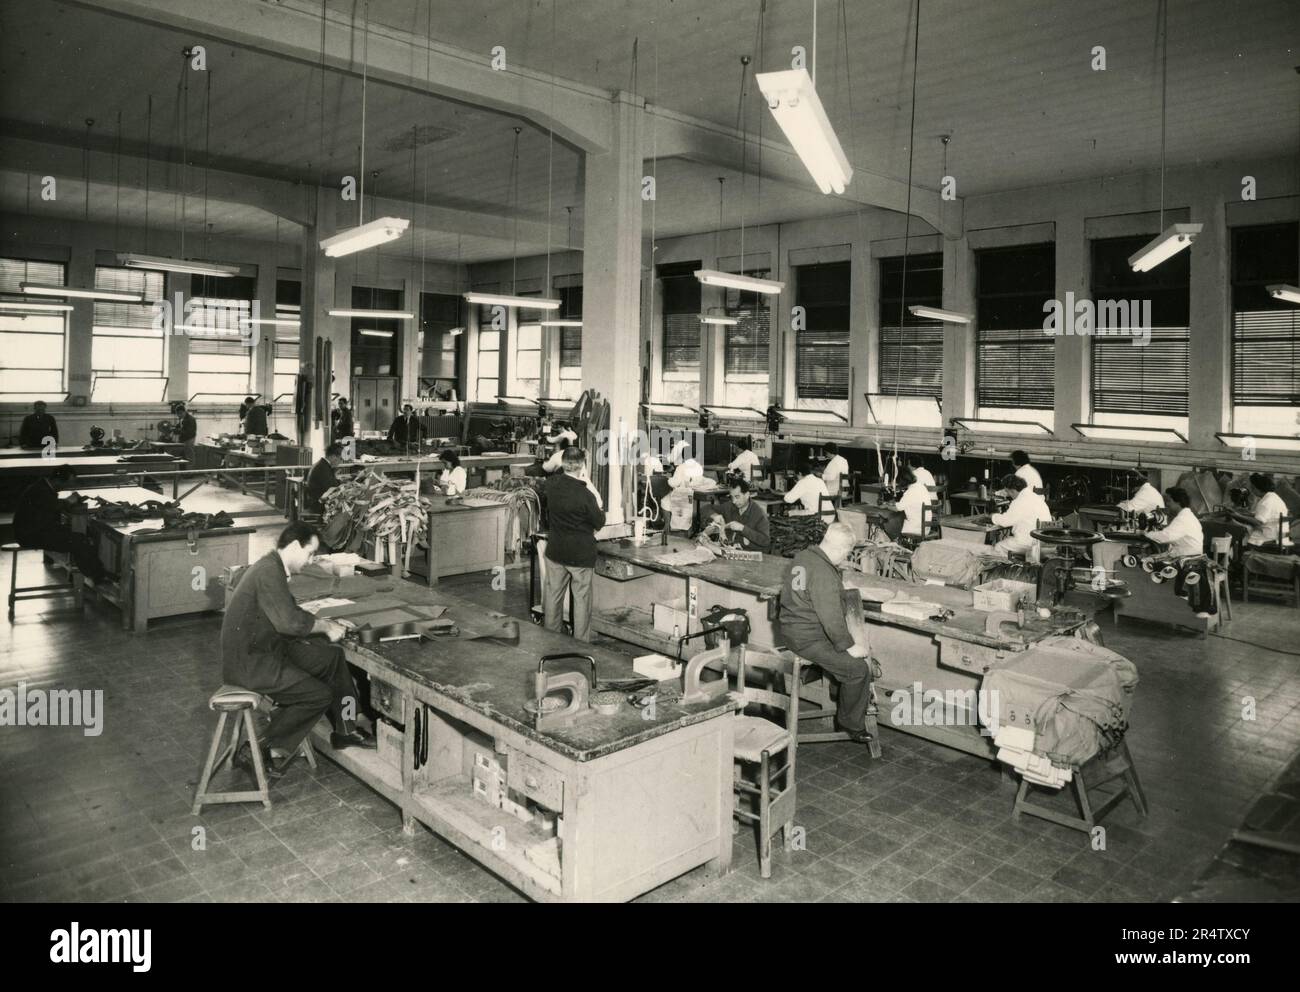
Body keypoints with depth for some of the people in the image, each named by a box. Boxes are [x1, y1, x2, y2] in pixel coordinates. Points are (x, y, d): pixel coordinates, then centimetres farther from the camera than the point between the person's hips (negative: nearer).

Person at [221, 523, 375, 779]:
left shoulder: (272, 567, 11)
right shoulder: (269, 572, -23)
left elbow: (288, 612, 19)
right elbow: (290, 622, -27)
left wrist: (324, 624, 8)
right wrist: (326, 627, -12)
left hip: (267, 649, 10)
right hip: (247, 662, -10)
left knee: (333, 656, 9)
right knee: (319, 695, -13)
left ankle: (344, 731, 17)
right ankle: (256, 752, -2)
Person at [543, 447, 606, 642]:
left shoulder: (552, 484, -8)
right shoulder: (585, 494, -22)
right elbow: (599, 523, -9)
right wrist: (598, 503, 5)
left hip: (555, 550, 5)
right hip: (581, 553, -5)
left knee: (553, 594, 15)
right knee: (581, 598, 6)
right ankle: (581, 642, 13)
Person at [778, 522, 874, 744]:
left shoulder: (802, 556, 4)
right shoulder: (824, 575, -27)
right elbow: (831, 618, -26)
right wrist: (849, 646, -14)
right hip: (808, 639, -11)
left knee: (861, 652, 20)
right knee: (859, 668, -9)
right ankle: (851, 724, 7)